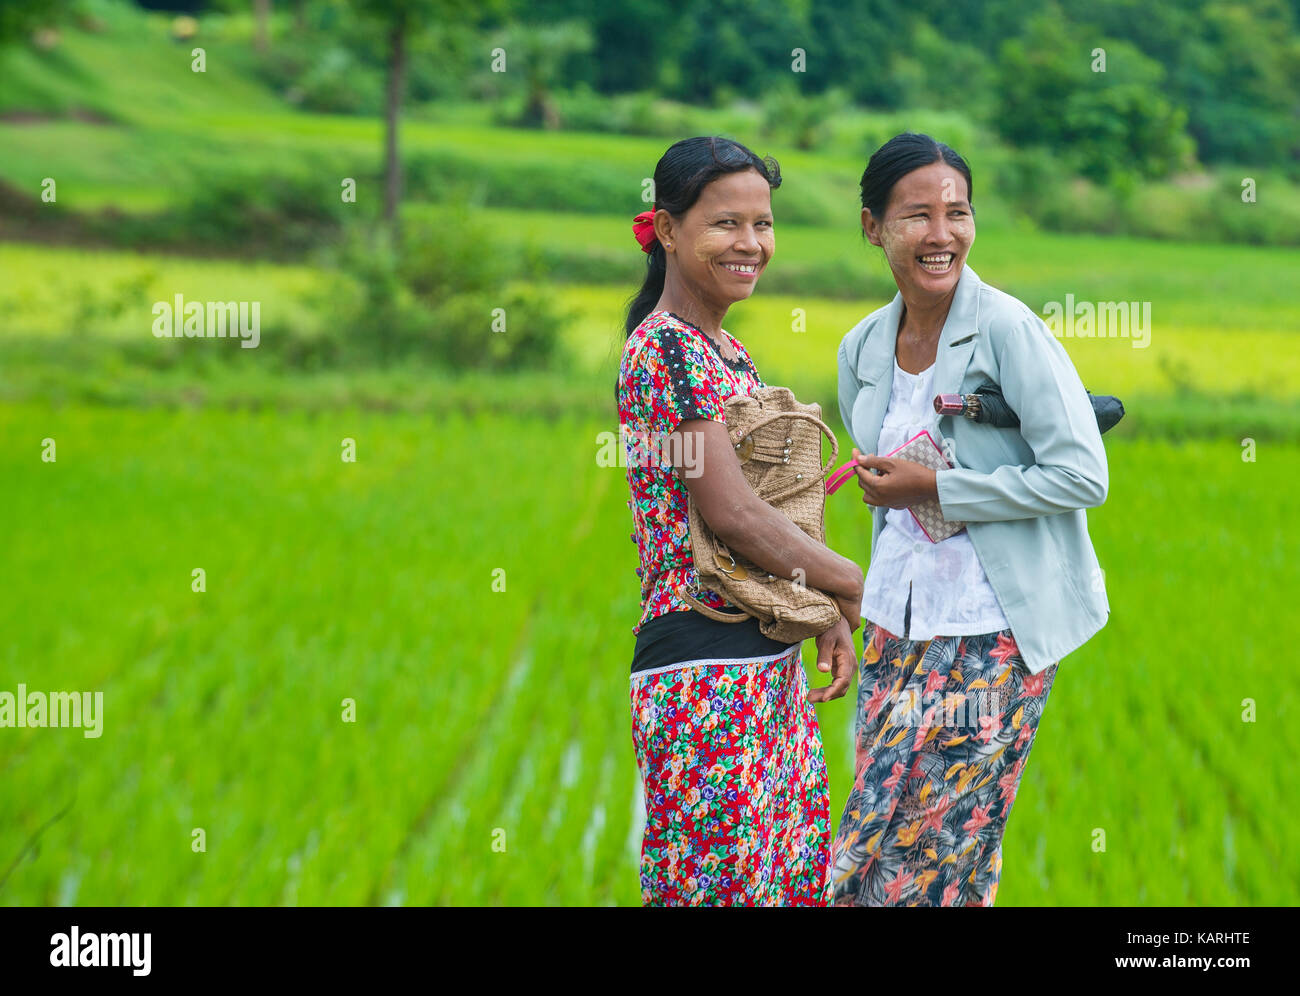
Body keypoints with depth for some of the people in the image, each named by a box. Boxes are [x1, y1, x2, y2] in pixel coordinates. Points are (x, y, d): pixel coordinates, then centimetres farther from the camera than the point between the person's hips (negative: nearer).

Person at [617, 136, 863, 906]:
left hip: (770, 662, 9)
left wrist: (828, 616, 9)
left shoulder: (729, 352, 16)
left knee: (796, 870, 11)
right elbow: (730, 511, -18)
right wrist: (859, 589, -8)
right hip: (705, 664, -9)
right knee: (725, 879, -6)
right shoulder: (666, 347, -12)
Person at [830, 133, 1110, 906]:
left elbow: (1083, 477, -17)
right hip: (900, 627, 6)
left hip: (997, 635, -6)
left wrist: (935, 488, -16)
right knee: (877, 836, 6)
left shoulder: (1009, 329, -13)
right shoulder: (863, 349, 7)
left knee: (933, 851, -6)